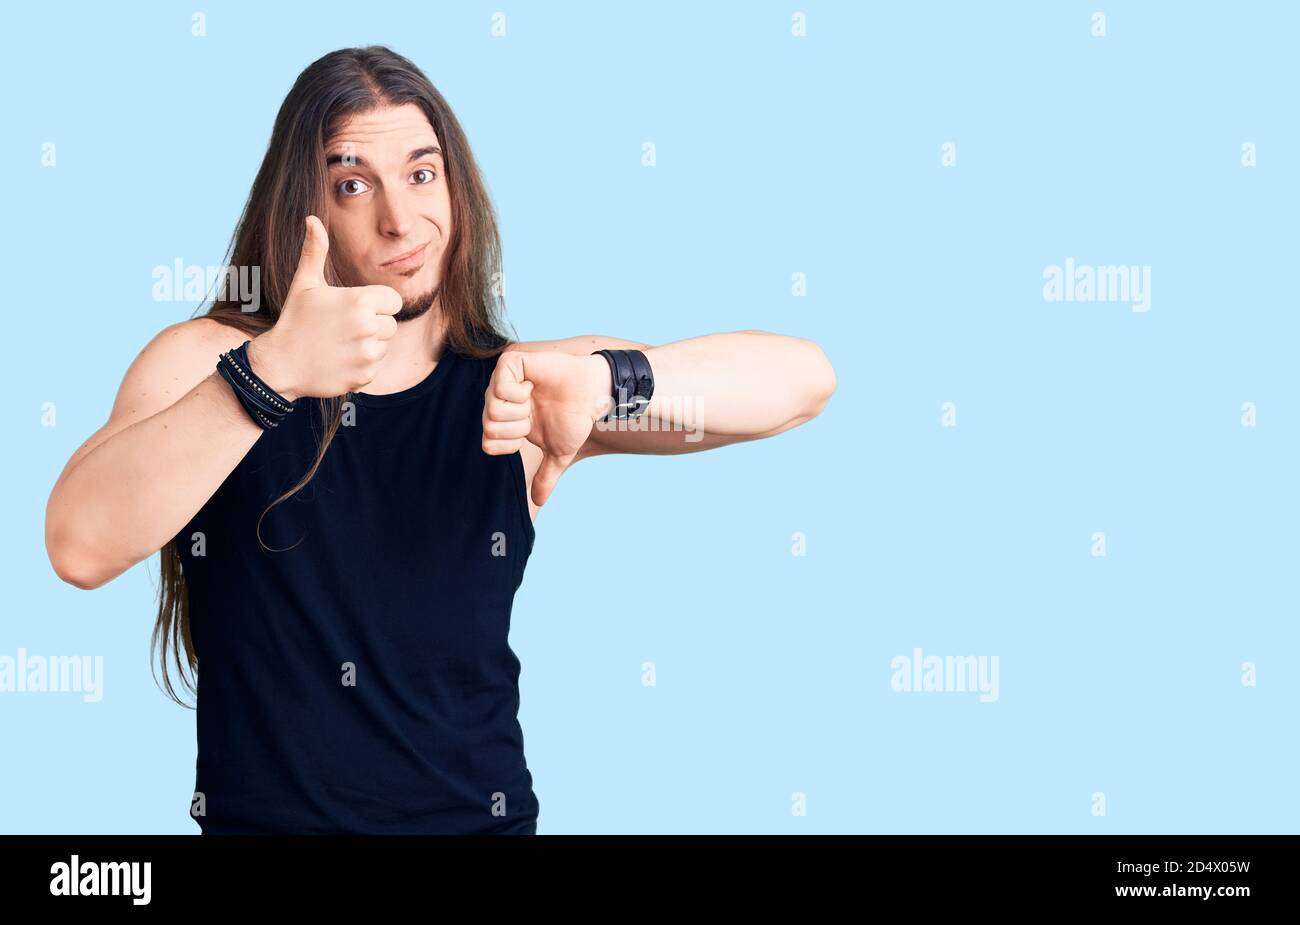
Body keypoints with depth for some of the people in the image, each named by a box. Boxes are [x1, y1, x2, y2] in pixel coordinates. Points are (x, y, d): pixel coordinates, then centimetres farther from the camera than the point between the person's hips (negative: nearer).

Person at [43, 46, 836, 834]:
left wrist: (606, 383, -26)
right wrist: (270, 374, -29)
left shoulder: (512, 388, 1)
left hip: (479, 813, 2)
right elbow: (80, 546, -20)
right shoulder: (204, 360, -2)